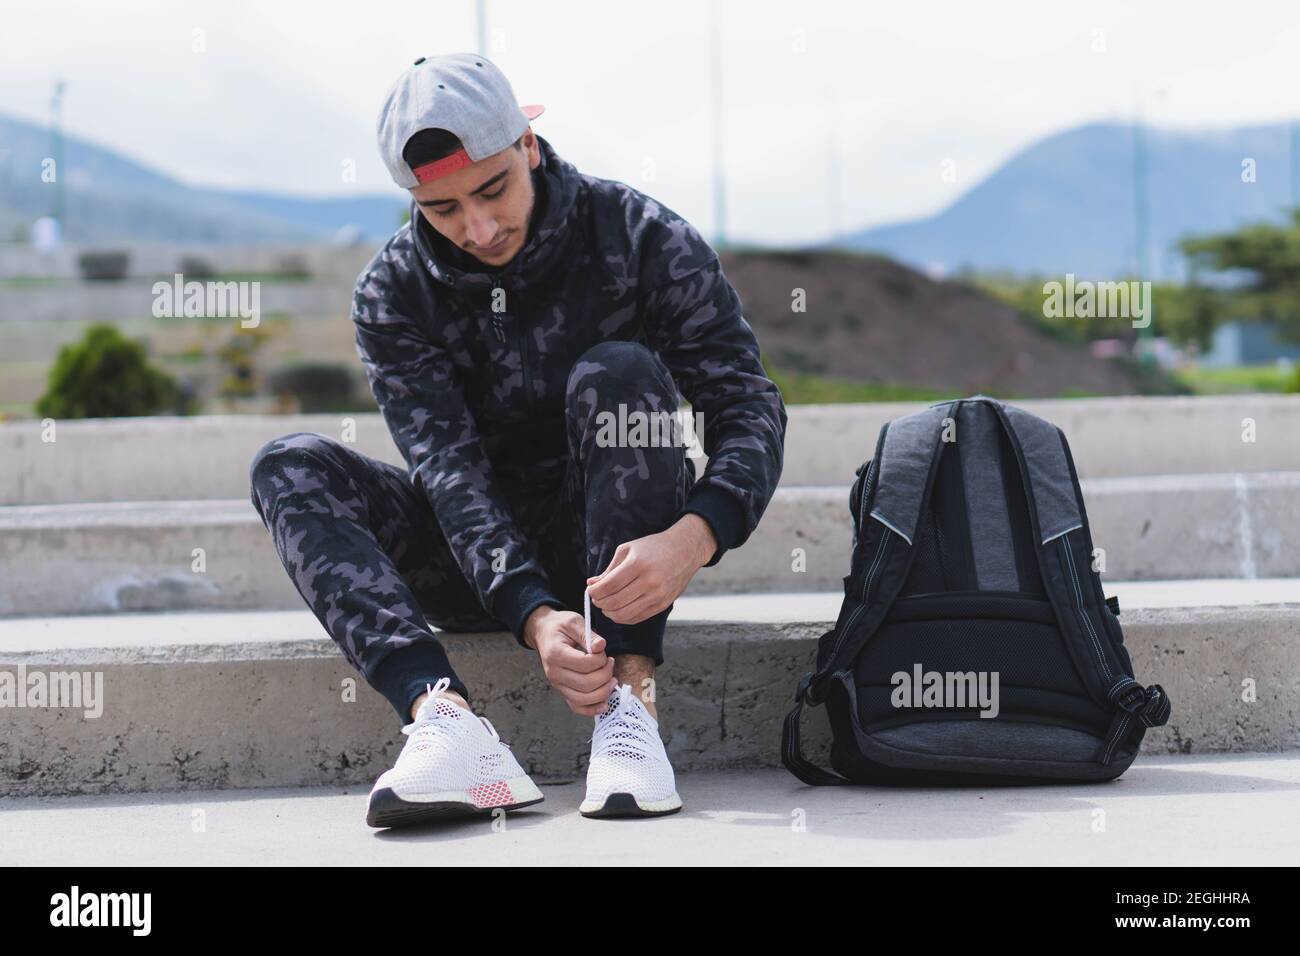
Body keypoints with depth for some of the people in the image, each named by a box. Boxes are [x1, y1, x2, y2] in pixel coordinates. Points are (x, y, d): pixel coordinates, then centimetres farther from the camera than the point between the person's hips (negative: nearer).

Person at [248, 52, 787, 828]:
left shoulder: (644, 239, -12)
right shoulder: (395, 293, -9)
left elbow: (751, 411, -17)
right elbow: (450, 470, -19)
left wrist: (693, 539, -38)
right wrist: (533, 616, -36)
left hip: (621, 553, -2)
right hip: (480, 564, 2)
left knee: (620, 373, -29)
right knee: (290, 467, -20)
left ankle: (631, 700, -37)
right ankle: (443, 716, -43)